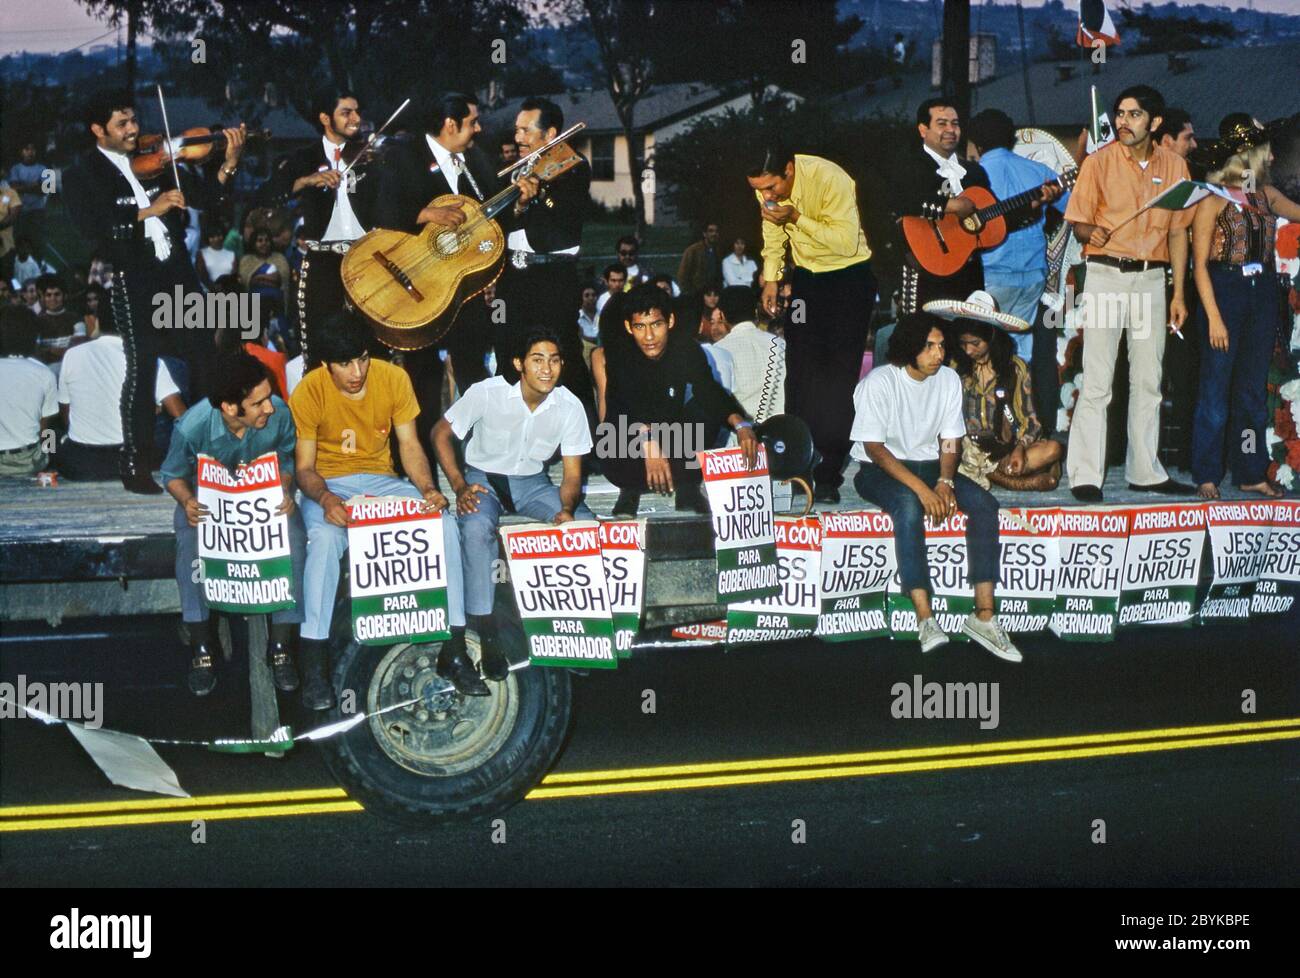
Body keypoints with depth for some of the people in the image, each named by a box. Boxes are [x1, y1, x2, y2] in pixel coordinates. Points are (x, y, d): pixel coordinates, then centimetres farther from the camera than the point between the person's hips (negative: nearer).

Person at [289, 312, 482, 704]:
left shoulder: (394, 378, -5)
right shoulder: (309, 392, -13)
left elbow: (409, 444, -1)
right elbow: (304, 467, -9)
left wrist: (428, 488, -20)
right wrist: (326, 499, -31)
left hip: (381, 479, 3)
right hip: (329, 484, -3)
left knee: (444, 523, -24)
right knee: (324, 538, -37)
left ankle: (454, 652, -17)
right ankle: (314, 664, -30)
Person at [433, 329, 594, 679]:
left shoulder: (570, 407, -12)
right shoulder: (487, 393, -19)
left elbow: (572, 474, -8)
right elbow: (441, 434, -7)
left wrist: (567, 509, -30)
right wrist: (460, 488, -19)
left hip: (532, 482, 3)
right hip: (485, 478, -3)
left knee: (587, 526, -24)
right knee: (476, 527, -37)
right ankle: (486, 631, -27)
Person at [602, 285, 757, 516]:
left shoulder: (685, 347, -11)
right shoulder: (618, 352, -18)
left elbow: (709, 390, -24)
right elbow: (632, 402, -35)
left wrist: (741, 425, -44)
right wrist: (649, 443, -53)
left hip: (674, 443, 3)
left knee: (706, 410, -24)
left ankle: (687, 488, -7)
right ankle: (631, 491, 0)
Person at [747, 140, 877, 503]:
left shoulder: (830, 179, -27)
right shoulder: (767, 186, -6)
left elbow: (846, 241, -29)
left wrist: (797, 219, -33)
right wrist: (770, 279, 2)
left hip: (849, 277, -6)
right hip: (807, 278, 6)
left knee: (838, 378, -10)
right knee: (800, 374, 5)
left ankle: (828, 475, -9)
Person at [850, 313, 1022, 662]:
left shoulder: (949, 379, 2)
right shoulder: (879, 382, -15)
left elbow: (950, 439, 6)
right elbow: (874, 447, -18)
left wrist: (945, 482, -14)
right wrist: (922, 489, -27)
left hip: (929, 465, 6)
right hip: (880, 470, -6)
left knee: (984, 503, -19)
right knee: (908, 504, -38)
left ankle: (983, 615, -22)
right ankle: (925, 617, -40)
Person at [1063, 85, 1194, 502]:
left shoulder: (1174, 166, 7)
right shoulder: (1099, 162, -3)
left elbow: (1178, 232, 10)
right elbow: (1079, 222, -2)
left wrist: (1178, 293, 7)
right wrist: (1091, 233, -26)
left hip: (1152, 279, 4)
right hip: (1106, 275, -4)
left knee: (1148, 381, 9)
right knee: (1097, 381, -7)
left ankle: (1145, 471, 17)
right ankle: (1085, 475, -4)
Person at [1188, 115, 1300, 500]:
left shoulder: (1265, 194, 10)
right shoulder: (1213, 198, -7)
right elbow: (1200, 263, -10)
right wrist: (1214, 317, -15)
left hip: (1262, 295, 6)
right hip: (1224, 293, -6)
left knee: (1254, 389, 10)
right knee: (1216, 390, -1)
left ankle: (1251, 473, 17)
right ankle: (1207, 476, 6)